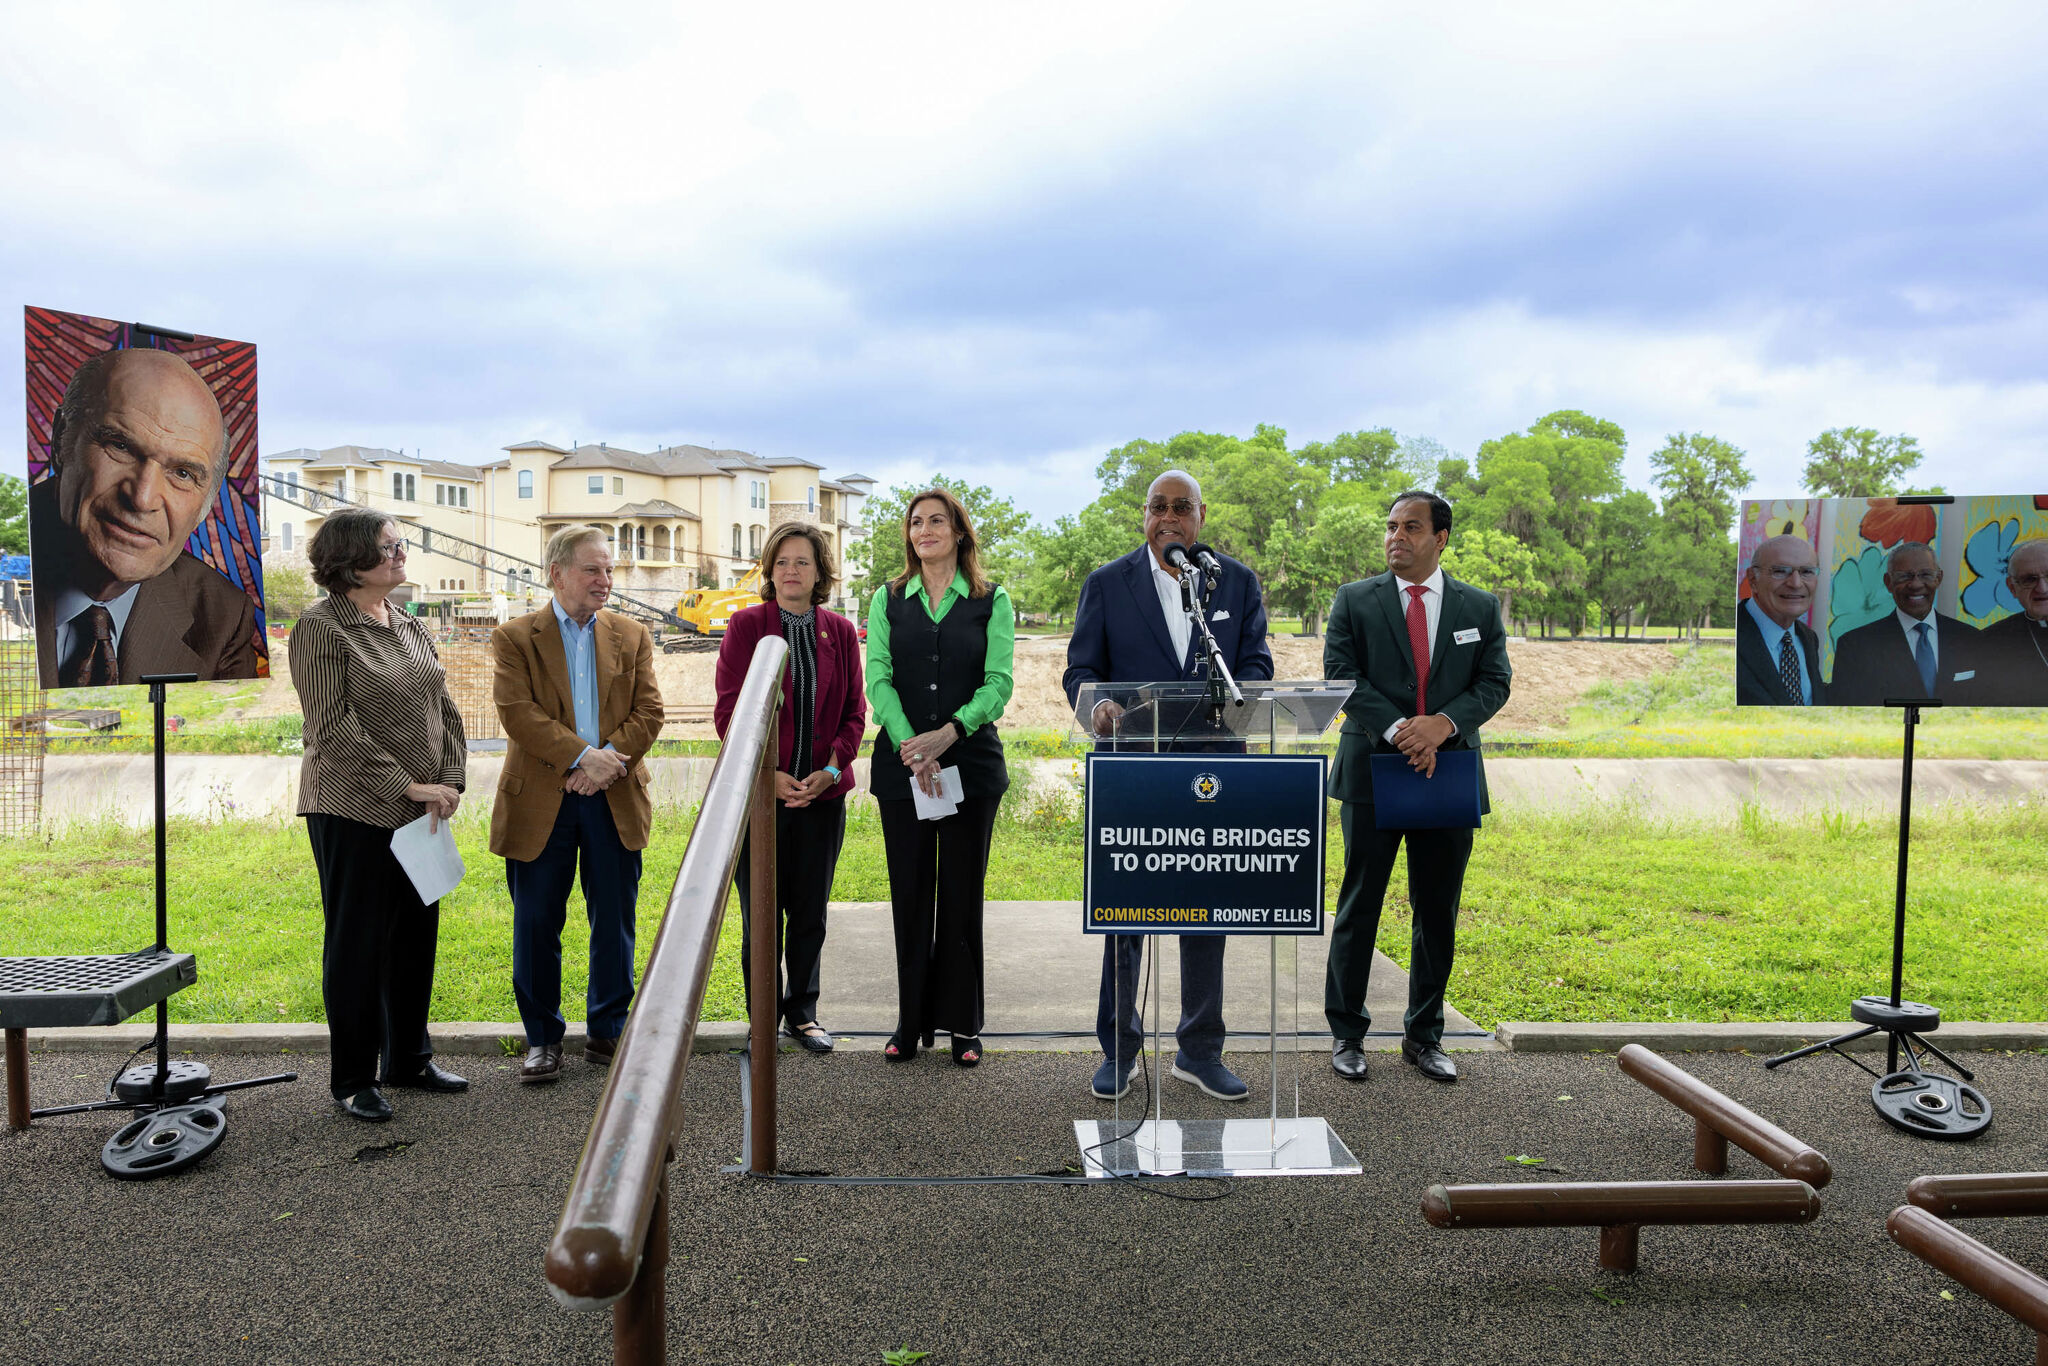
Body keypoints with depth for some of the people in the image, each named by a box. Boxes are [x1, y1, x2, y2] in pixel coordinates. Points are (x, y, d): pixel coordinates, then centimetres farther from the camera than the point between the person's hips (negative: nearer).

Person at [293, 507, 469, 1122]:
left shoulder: (411, 627, 12)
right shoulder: (321, 627, -10)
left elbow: (445, 710, 11)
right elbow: (333, 728, -17)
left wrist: (449, 780, -3)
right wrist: (407, 785, -19)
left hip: (421, 813, 7)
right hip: (355, 812, -7)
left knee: (416, 936, 13)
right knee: (358, 943, 4)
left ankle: (408, 1059, 29)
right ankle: (352, 1080, 18)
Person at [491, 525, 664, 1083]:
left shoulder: (632, 636, 10)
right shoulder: (514, 638, 1)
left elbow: (648, 712, 2)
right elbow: (517, 712, -11)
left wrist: (609, 760, -14)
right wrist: (582, 755, -19)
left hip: (615, 800, 2)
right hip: (540, 801, -2)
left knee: (615, 922, 8)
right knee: (536, 923, 5)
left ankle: (607, 1032, 23)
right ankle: (542, 1038, 20)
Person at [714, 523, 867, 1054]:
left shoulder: (841, 632, 8)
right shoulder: (746, 625, -1)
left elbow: (854, 711, 8)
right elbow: (728, 710, -4)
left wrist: (833, 767, -7)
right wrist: (765, 773, -12)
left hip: (822, 792, 3)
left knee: (810, 912, 9)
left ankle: (802, 1012, 25)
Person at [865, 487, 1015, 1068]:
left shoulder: (991, 601, 4)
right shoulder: (889, 599, 9)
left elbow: (998, 681, -5)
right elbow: (878, 678, -1)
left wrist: (949, 733, -19)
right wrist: (910, 745, -16)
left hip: (971, 763, -1)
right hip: (901, 764, 1)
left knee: (962, 892, 3)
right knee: (909, 892, 5)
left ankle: (961, 1022, 14)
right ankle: (912, 1020, 16)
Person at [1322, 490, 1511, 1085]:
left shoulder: (1480, 607, 9)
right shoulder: (1354, 601, 3)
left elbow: (1495, 683, 3)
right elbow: (1342, 675, -6)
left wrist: (1444, 723, -16)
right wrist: (1397, 731, -18)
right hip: (1372, 772, -2)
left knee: (1438, 913, 9)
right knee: (1359, 906, 3)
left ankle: (1424, 1037, 22)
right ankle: (1346, 1035, 14)